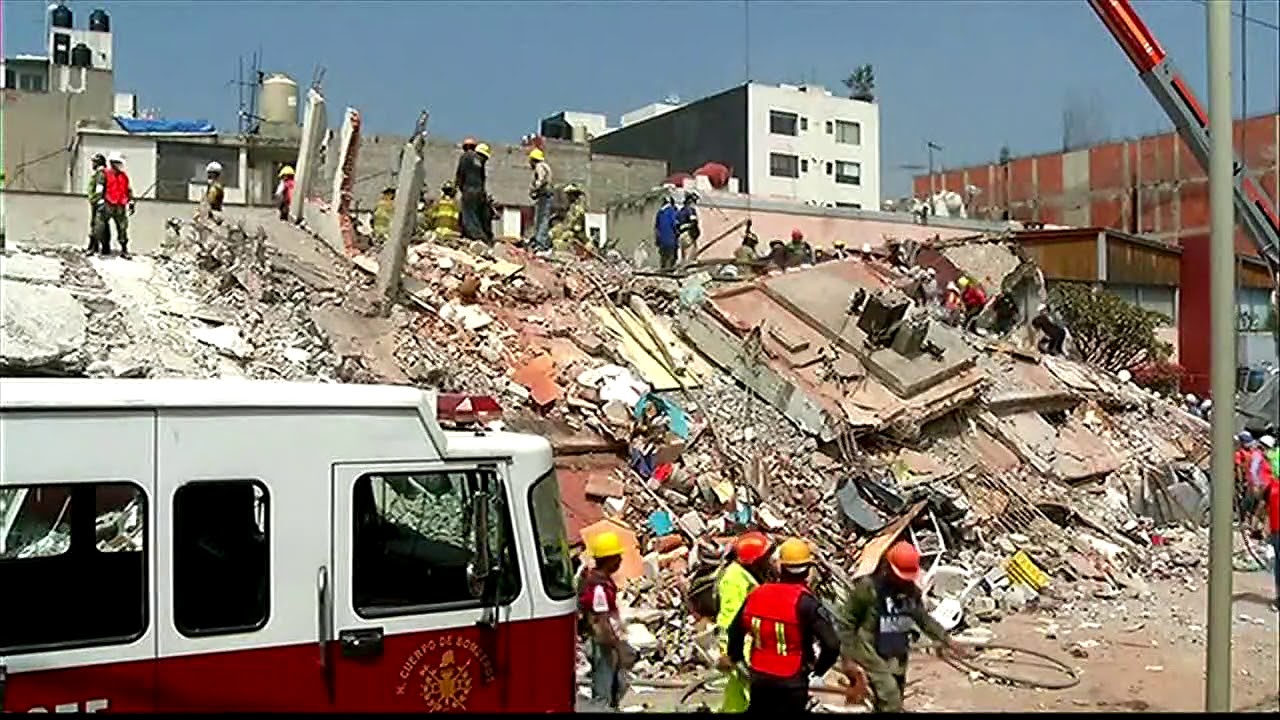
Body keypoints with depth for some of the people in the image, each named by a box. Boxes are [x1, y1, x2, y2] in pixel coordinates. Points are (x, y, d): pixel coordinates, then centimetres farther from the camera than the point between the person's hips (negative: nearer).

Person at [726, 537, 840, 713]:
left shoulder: (757, 594, -3)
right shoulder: (804, 601, -19)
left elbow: (735, 631, 10)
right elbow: (832, 644, -23)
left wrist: (736, 659, 28)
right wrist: (819, 669, -4)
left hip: (759, 677, 5)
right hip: (792, 682, -4)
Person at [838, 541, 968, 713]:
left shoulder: (911, 590, 1)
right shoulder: (868, 587, -18)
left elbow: (924, 619, 15)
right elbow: (846, 622, -12)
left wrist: (946, 640, 5)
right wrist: (848, 658, -13)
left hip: (898, 658, 6)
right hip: (873, 656, -6)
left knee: (885, 706, 14)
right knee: (891, 706, -16)